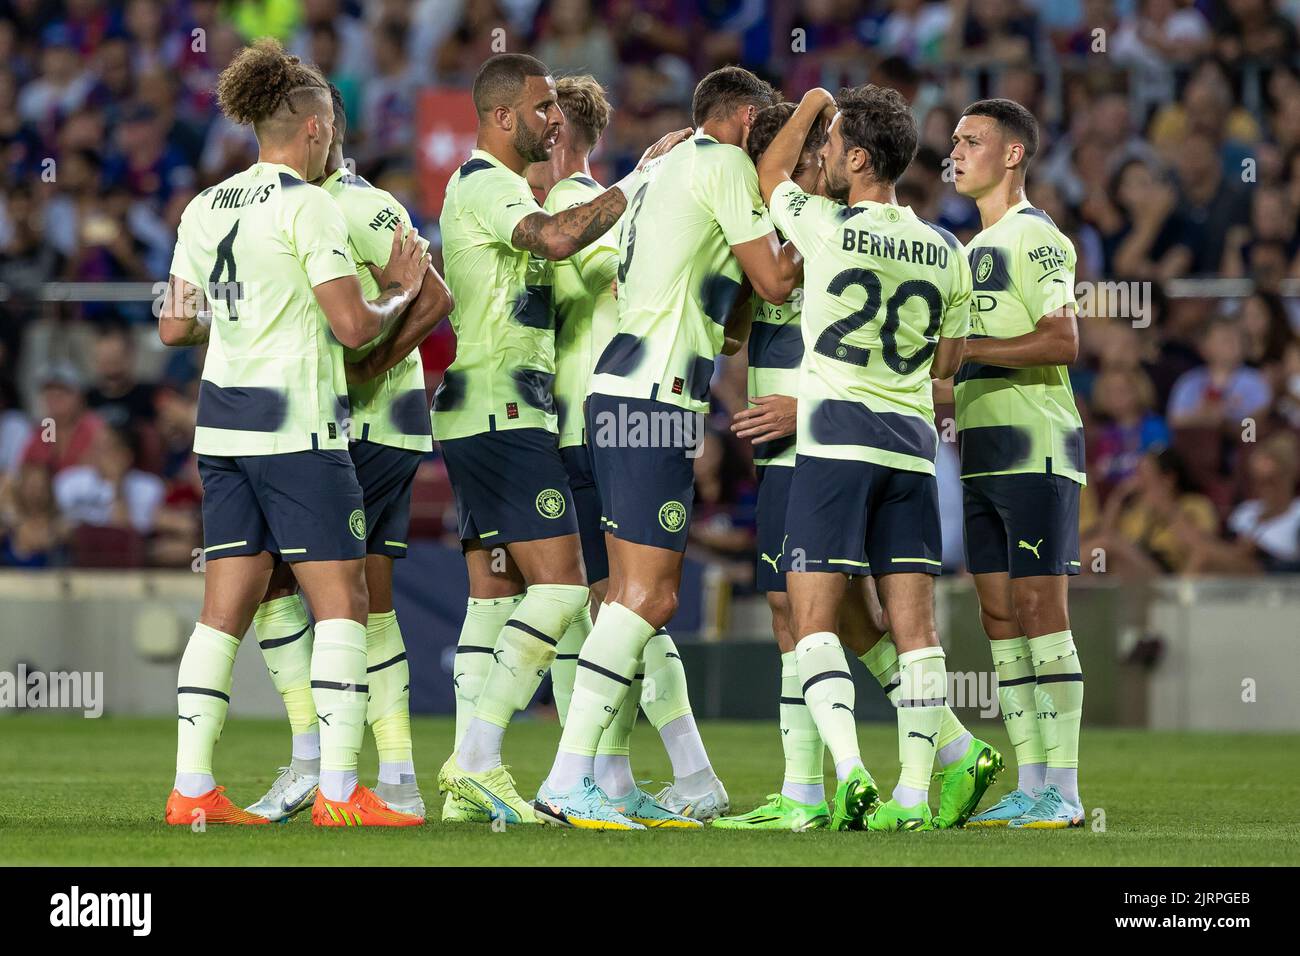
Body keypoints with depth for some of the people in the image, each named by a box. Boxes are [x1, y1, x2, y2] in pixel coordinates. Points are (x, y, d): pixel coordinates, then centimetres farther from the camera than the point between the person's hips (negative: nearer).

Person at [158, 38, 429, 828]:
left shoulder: (205, 207, 11)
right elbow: (354, 324, -16)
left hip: (222, 424, 7)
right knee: (342, 599, -3)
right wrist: (400, 290, 3)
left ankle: (192, 788, 4)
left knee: (226, 608, 8)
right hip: (296, 423, -7)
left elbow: (174, 326, 15)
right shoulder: (307, 206, -11)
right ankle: (338, 791, -8)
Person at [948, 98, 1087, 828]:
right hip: (985, 457, 9)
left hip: (1036, 451, -9)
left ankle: (1064, 789, -9)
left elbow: (1062, 342, -18)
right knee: (1000, 617, 6)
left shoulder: (1035, 236, -7)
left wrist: (961, 348, -19)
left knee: (1041, 610, -10)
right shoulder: (977, 246, 21)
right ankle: (1030, 787, 8)